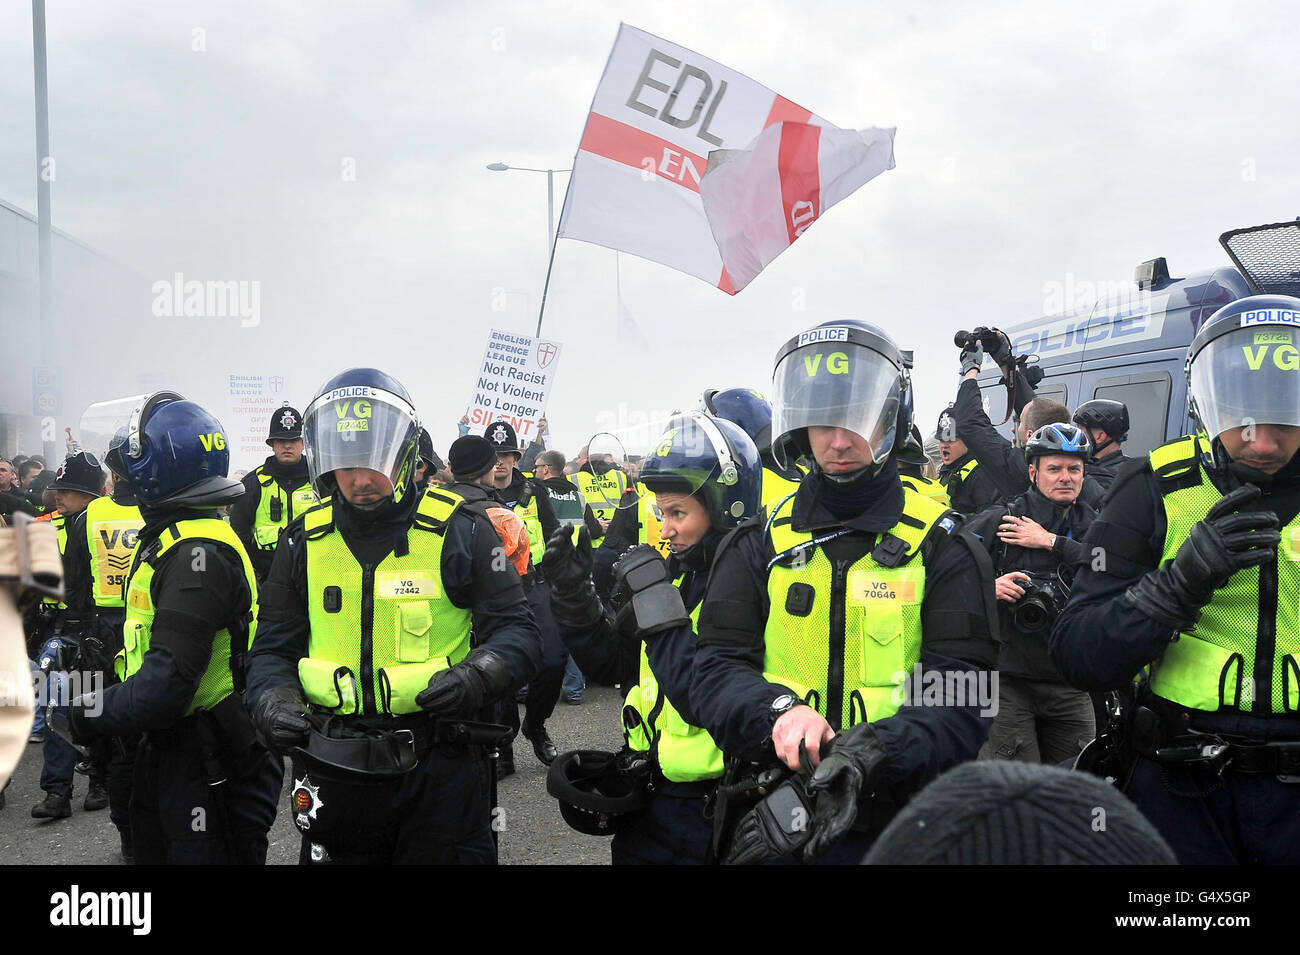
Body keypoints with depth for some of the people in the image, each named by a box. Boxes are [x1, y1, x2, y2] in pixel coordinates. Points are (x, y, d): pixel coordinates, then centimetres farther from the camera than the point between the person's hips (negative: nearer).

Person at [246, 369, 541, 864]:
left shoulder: (459, 530, -6)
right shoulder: (304, 542, 4)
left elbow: (517, 632, -4)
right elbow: (273, 649, 11)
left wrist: (477, 676, -24)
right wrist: (274, 699, -10)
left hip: (441, 771, -3)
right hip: (335, 772, 3)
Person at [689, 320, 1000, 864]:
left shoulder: (942, 548, 1)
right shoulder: (761, 544, 6)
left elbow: (960, 703, -8)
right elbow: (716, 671, -1)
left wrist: (872, 752, -26)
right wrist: (779, 712, -21)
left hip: (899, 823, 0)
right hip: (768, 811, 1)